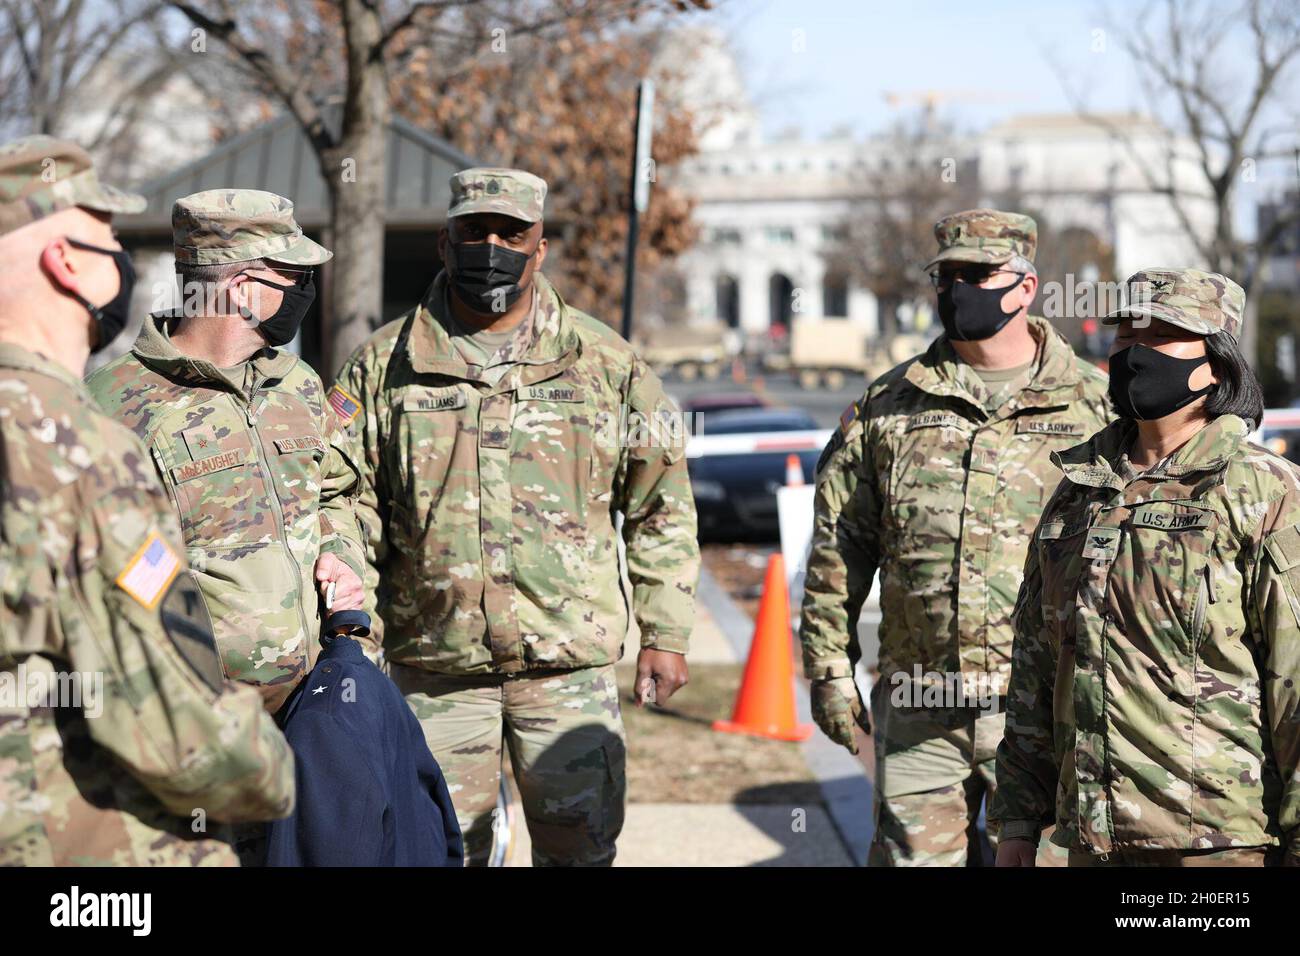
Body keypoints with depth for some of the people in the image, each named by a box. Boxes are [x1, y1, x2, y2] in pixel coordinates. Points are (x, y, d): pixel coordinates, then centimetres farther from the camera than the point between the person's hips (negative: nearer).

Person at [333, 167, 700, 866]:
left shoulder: (605, 361, 4)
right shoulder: (383, 366, 3)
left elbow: (661, 507, 9)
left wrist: (665, 636, 6)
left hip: (570, 668, 0)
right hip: (433, 671, 0)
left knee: (582, 847, 5)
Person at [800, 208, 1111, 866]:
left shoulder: (1092, 406, 4)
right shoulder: (888, 405, 9)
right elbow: (838, 545, 11)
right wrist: (828, 667, 6)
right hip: (916, 708, 2)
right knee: (913, 855, 6)